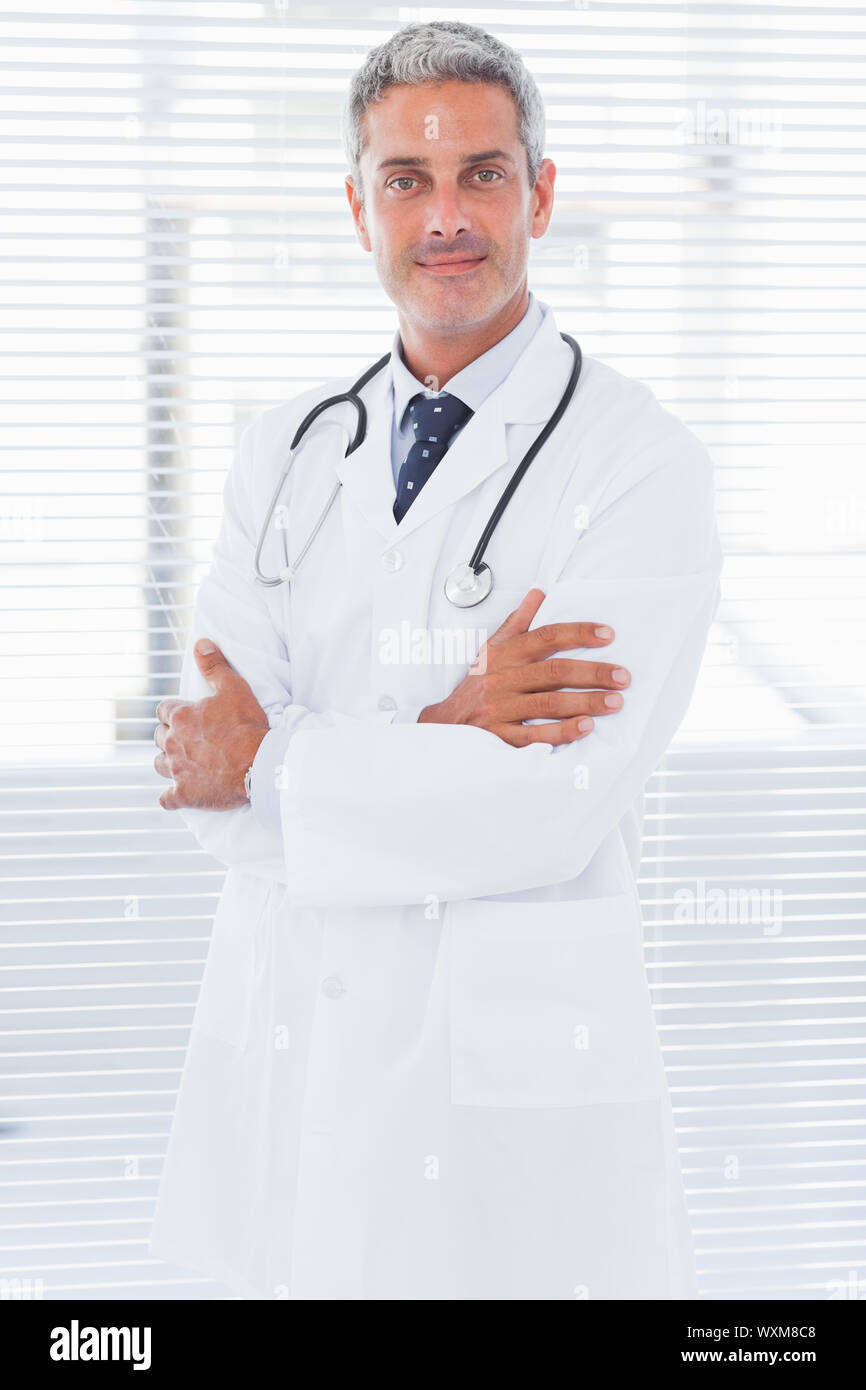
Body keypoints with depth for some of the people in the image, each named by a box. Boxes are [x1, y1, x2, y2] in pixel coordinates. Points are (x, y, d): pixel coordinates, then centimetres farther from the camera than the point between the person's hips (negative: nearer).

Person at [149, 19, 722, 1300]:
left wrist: (273, 762, -8)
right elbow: (201, 756, -2)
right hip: (290, 1056, 4)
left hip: (512, 1075, -4)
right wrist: (440, 729, -17)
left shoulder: (640, 464, -7)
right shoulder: (289, 453, 9)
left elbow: (550, 807, -18)